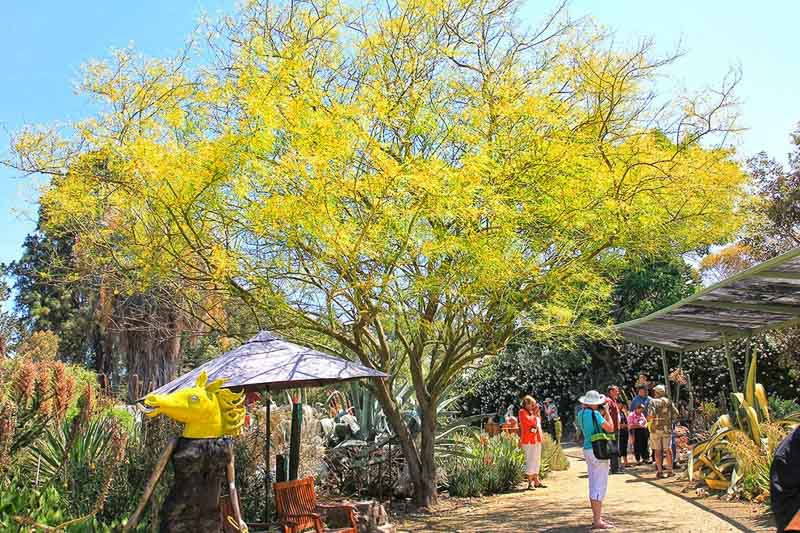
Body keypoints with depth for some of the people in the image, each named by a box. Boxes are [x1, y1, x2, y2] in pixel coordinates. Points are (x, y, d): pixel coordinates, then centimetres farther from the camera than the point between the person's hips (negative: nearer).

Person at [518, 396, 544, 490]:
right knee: (530, 460, -8)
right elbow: (530, 421, -21)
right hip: (528, 440, -9)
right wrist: (535, 413, -9)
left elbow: (539, 421, 21)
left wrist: (537, 412, 10)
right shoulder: (522, 412, -9)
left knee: (537, 461, 13)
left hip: (537, 439, 9)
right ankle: (530, 483, -4)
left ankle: (536, 481, 20)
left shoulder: (531, 412, 16)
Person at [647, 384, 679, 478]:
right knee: (668, 449, 9)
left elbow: (651, 414, -19)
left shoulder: (653, 401, -6)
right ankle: (671, 470, 12)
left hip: (656, 429, -2)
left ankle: (660, 471, 2)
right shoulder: (669, 401, 3)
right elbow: (675, 414, 0)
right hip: (667, 428, 2)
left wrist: (648, 418, 2)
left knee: (658, 450, 3)